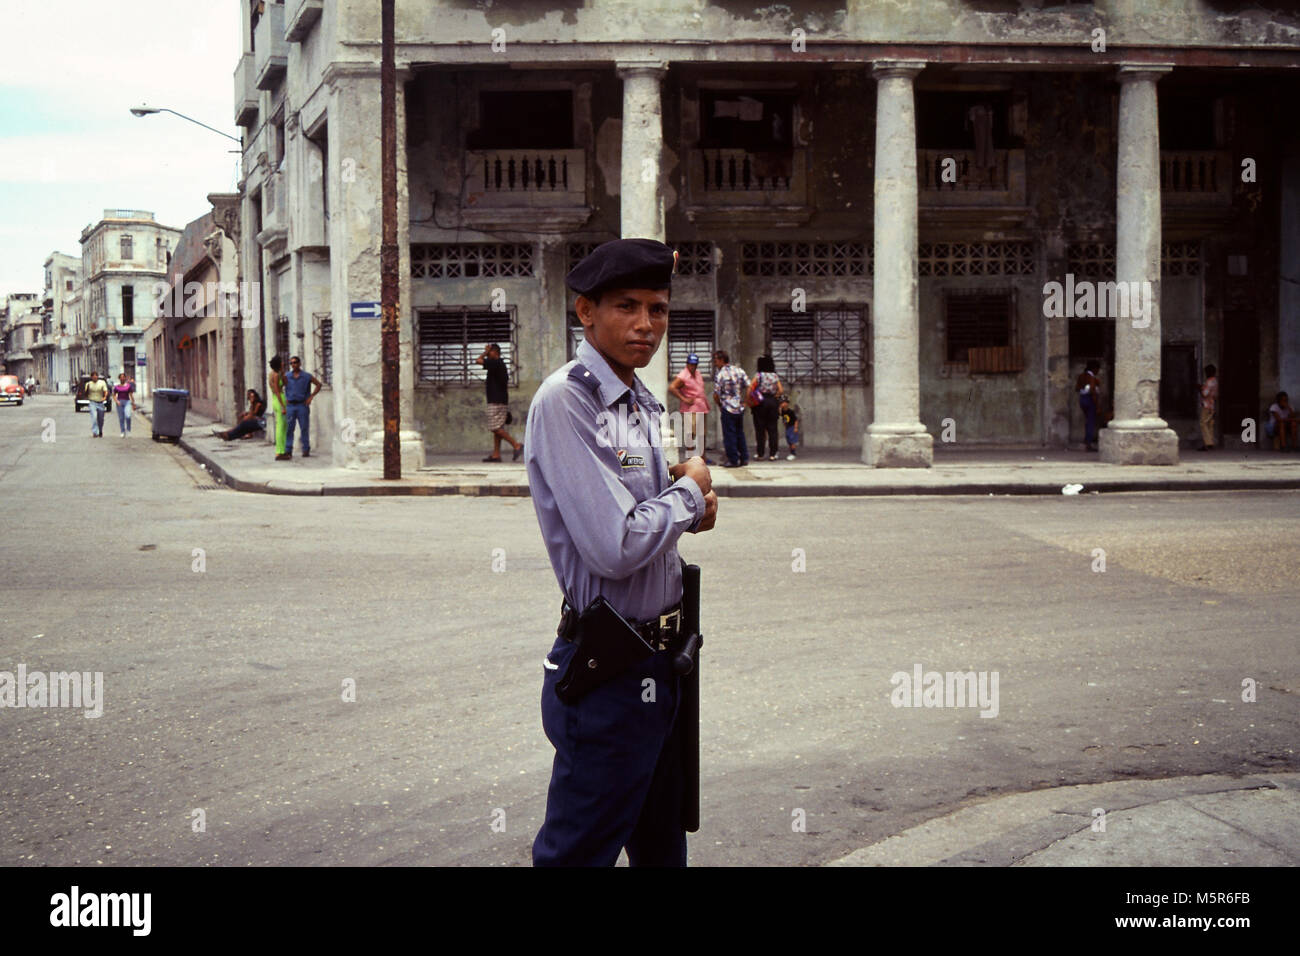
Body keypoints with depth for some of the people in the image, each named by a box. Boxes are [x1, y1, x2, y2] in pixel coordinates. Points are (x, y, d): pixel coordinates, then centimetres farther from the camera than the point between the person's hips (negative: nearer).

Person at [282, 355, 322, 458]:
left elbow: (318, 384, 5)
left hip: (302, 405, -1)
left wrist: (311, 397, -2)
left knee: (305, 428, 0)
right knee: (288, 428, -2)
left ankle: (306, 450, 7)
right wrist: (285, 399, 3)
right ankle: (288, 451, 0)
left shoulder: (307, 376, 2)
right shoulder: (286, 377, 7)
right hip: (290, 406, 1)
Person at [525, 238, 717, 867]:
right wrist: (690, 491, -9)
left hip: (660, 662, 9)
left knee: (662, 844, 21)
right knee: (579, 851, 1)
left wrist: (689, 509, 1)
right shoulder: (565, 401, -18)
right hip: (607, 672, -9)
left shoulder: (644, 402, 11)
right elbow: (615, 548, -26)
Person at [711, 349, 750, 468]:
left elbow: (716, 395, -11)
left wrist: (719, 405, 7)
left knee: (729, 435, 3)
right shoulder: (739, 370, 3)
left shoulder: (720, 375, -12)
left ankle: (733, 460, 5)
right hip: (740, 408, 6)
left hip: (728, 408, -6)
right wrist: (744, 401, 12)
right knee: (740, 433, 17)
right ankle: (744, 458, 20)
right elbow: (749, 387, 2)